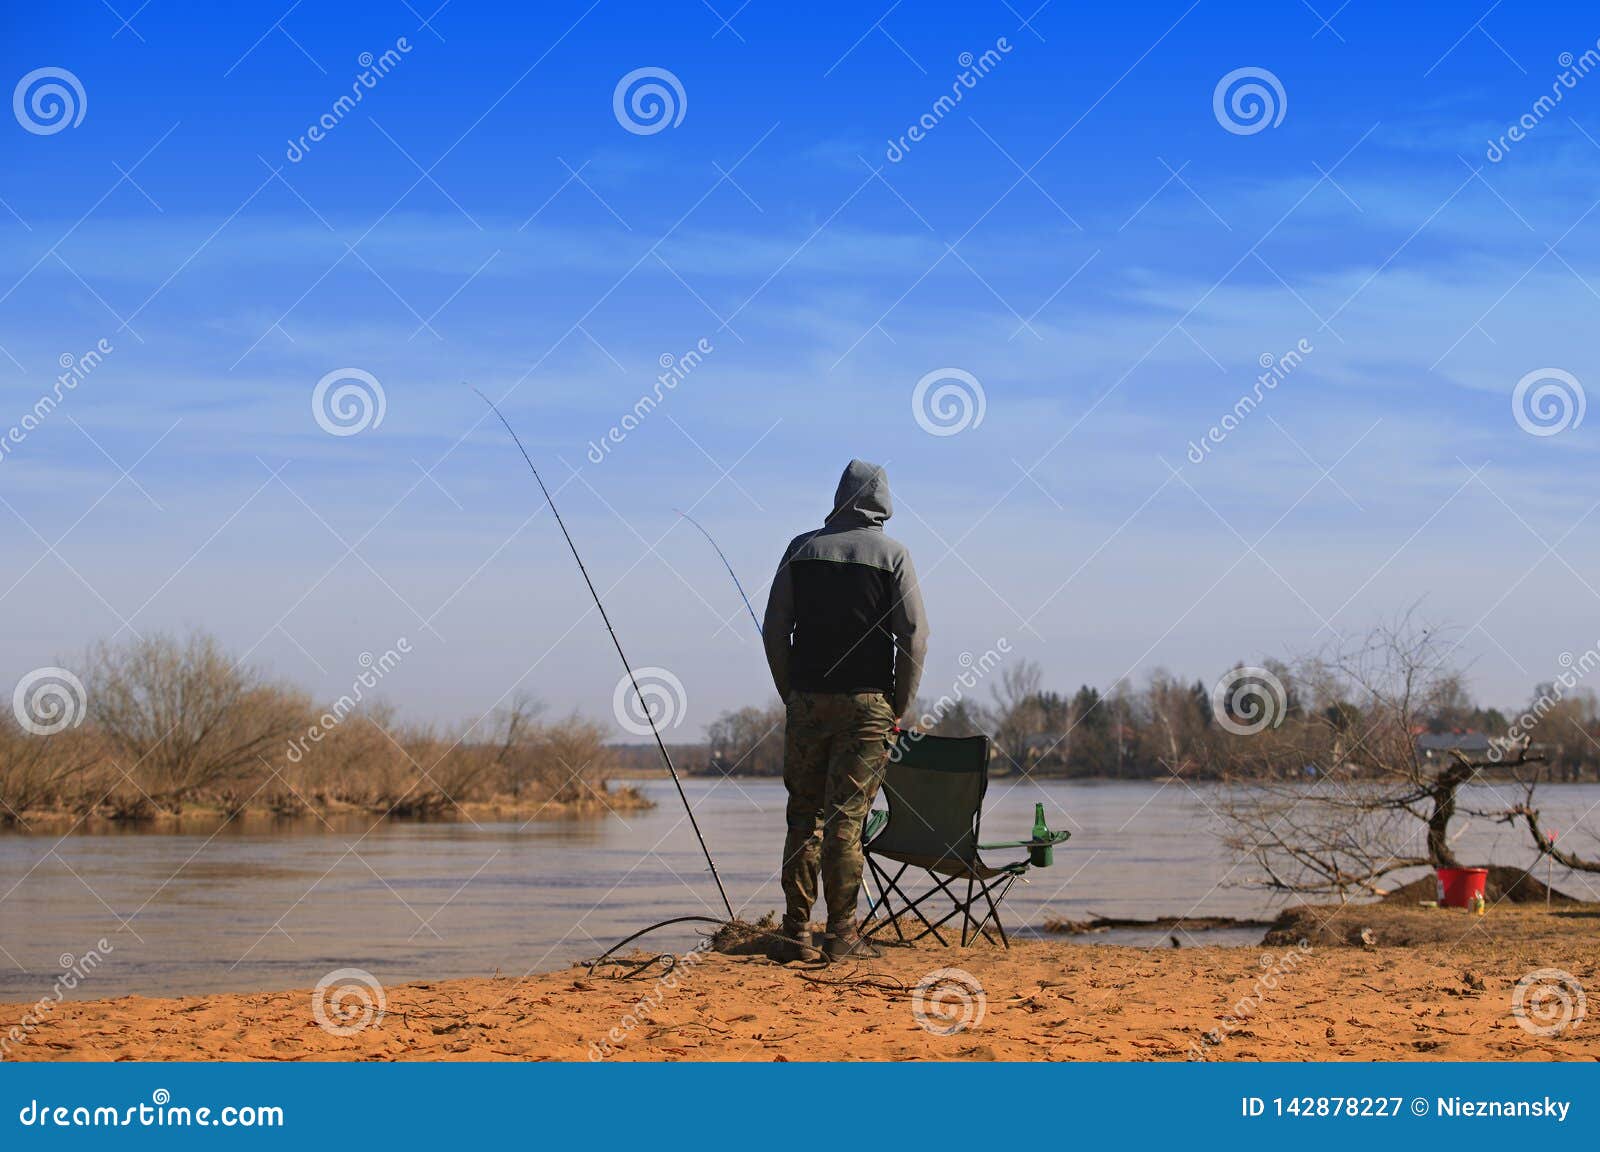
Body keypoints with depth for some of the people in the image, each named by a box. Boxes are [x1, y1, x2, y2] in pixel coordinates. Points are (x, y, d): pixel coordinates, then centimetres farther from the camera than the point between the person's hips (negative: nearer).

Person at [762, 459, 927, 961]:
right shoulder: (892, 554, 1)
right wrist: (898, 709, 3)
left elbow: (774, 631, 5)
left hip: (807, 699, 2)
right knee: (846, 817, -2)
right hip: (866, 703, -2)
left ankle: (796, 933, 5)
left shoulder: (801, 549, 7)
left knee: (803, 816, 7)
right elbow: (913, 636, -4)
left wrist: (790, 695, 12)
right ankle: (842, 933, -2)